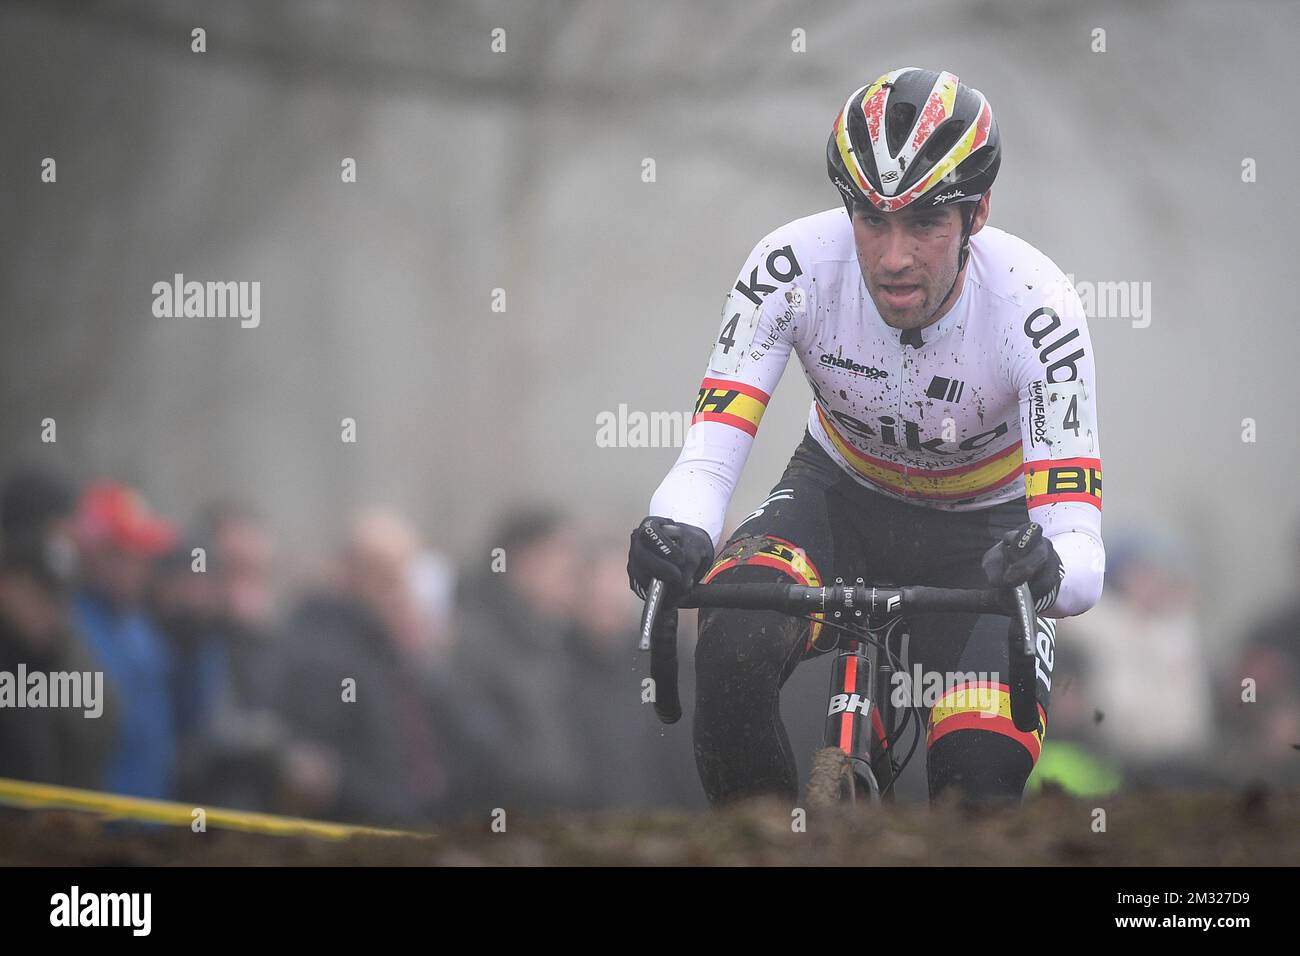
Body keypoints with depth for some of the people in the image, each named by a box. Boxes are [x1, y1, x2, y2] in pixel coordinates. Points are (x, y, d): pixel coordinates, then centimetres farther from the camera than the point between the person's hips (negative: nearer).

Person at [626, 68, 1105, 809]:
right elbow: (708, 459, -30)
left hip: (983, 531, -1)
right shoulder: (793, 268, -28)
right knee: (734, 651, -31)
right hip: (839, 495, 1)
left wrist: (1051, 572, -60)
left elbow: (1081, 555, -35)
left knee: (983, 789, -19)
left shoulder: (1035, 308, -32)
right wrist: (679, 535, -54)